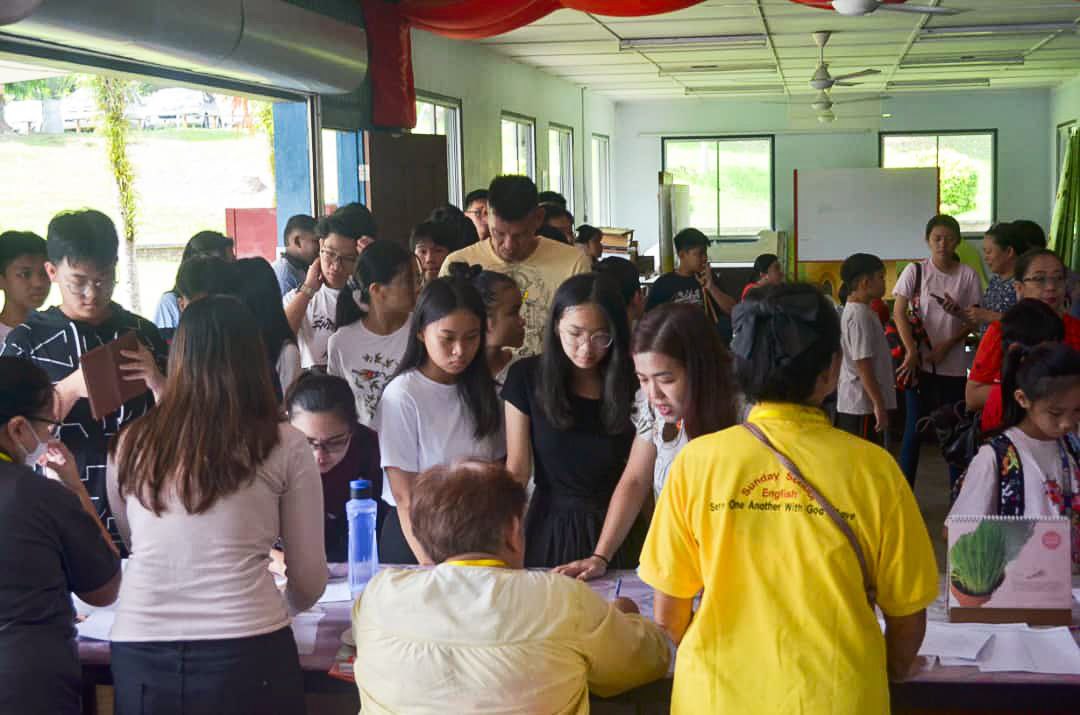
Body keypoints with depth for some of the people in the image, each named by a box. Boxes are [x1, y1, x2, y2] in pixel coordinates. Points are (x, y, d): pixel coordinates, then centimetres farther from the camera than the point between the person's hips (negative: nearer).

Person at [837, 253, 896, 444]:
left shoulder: (853, 311, 13)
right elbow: (863, 365, -21)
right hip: (863, 406, -10)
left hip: (853, 403, 10)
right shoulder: (861, 315, -18)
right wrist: (879, 404, -21)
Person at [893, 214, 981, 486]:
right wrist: (911, 352, -15)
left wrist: (946, 346, -10)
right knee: (914, 429, 2)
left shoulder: (967, 275, 1)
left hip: (953, 364, 1)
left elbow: (973, 321, 3)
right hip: (920, 362, -1)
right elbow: (899, 313, -5)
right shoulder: (915, 271, -1)